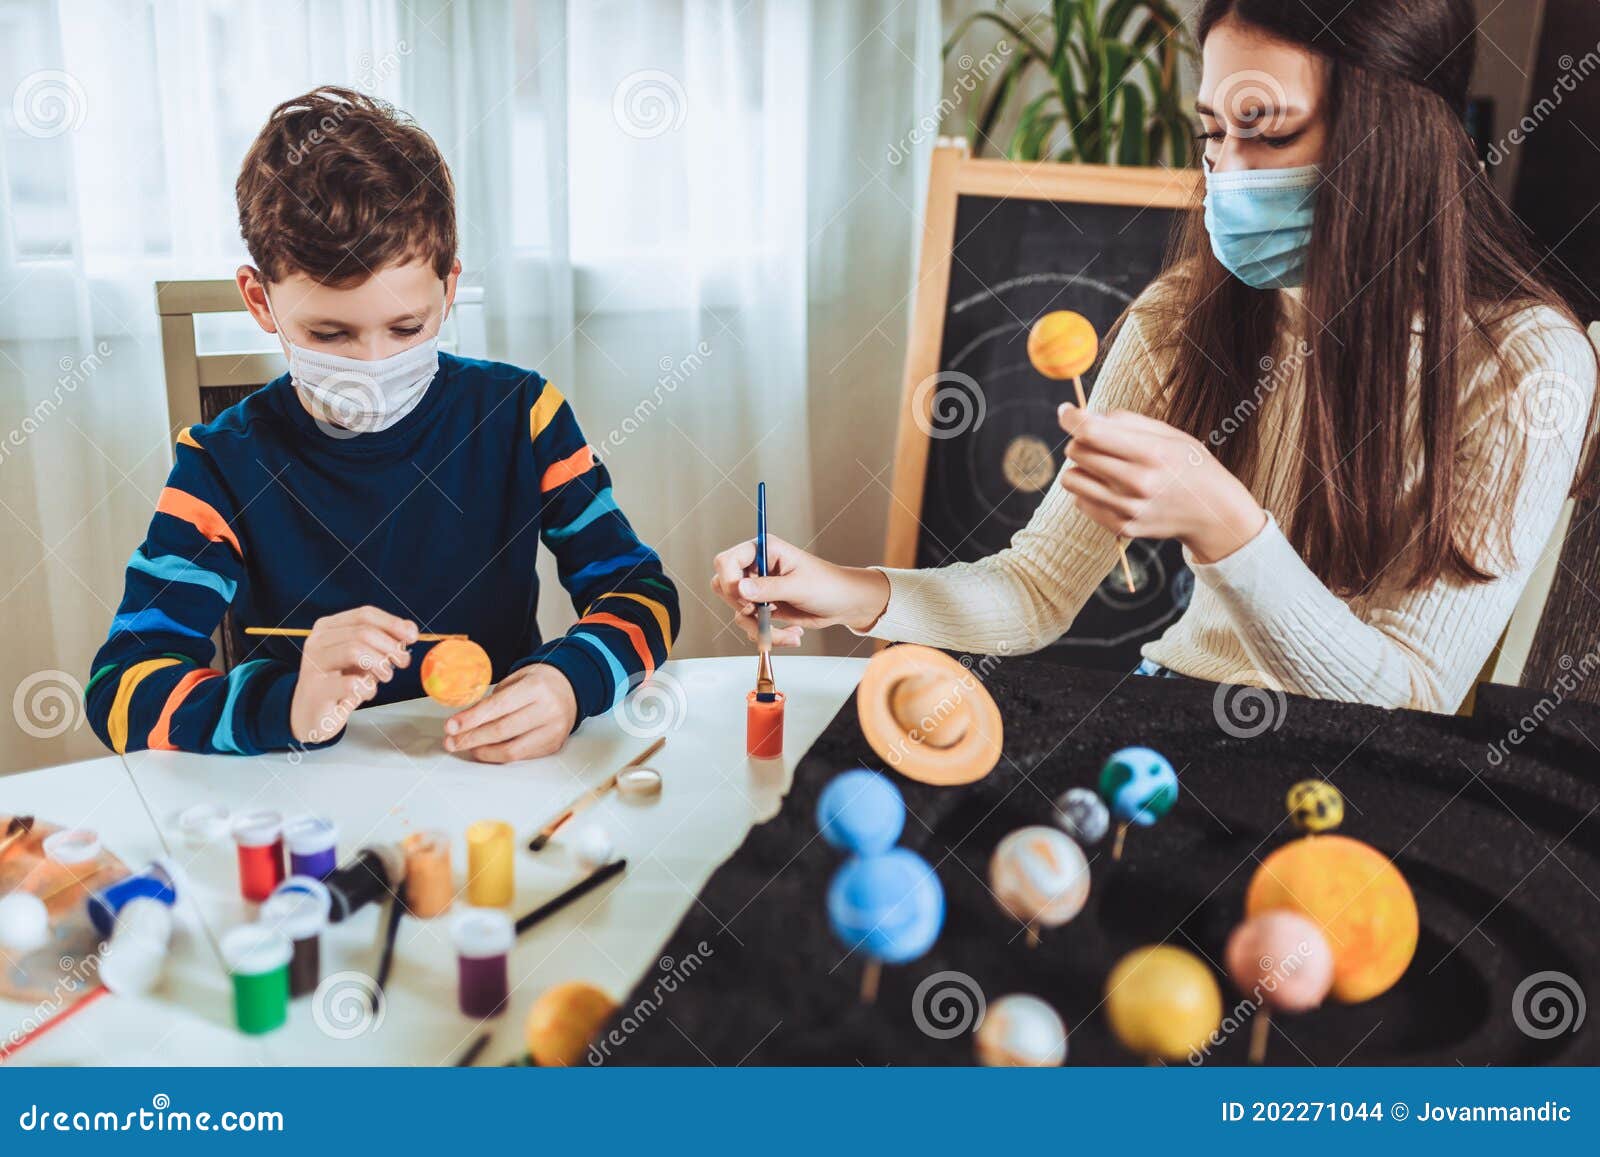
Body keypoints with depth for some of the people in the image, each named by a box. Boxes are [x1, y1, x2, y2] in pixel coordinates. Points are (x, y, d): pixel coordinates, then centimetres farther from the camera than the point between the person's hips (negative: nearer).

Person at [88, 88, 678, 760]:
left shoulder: (517, 416, -2)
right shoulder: (225, 463, -6)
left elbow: (639, 592, -3)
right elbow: (121, 687, -13)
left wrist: (571, 683, -25)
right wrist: (287, 704, -32)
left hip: (508, 781, 1)